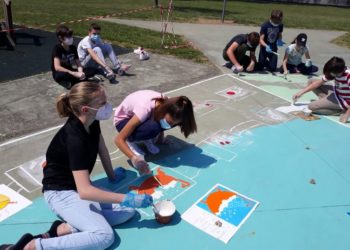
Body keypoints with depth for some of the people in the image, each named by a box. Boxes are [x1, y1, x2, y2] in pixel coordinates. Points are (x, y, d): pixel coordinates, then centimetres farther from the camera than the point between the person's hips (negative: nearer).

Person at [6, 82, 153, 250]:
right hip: (61, 192, -8)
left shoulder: (92, 122, -5)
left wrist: (112, 175, 23)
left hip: (81, 186, 9)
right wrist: (126, 198, -31)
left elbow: (102, 149, 14)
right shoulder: (75, 139, -30)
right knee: (105, 235, -26)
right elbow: (85, 191, -35)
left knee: (128, 211, -10)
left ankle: (67, 229, -11)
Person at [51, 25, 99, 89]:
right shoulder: (57, 48, -17)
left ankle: (70, 82, -20)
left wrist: (80, 73, -25)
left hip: (70, 72, 6)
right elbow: (57, 67, -27)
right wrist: (75, 74, -31)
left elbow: (78, 64, -1)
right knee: (59, 75, -44)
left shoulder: (73, 48, 1)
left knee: (93, 70, -12)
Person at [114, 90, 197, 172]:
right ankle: (130, 141, -8)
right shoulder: (145, 109, -40)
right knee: (153, 128, -37)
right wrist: (134, 158, -48)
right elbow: (118, 139, -38)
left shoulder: (166, 104, -24)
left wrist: (161, 138, 1)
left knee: (172, 119, -19)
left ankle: (147, 139, 0)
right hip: (123, 120, -5)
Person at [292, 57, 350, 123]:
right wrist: (301, 92, -7)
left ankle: (342, 110, -7)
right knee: (311, 82, 6)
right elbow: (319, 82, -3)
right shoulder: (335, 72, -10)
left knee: (311, 106, -16)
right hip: (336, 92, 9)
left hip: (343, 100, -8)